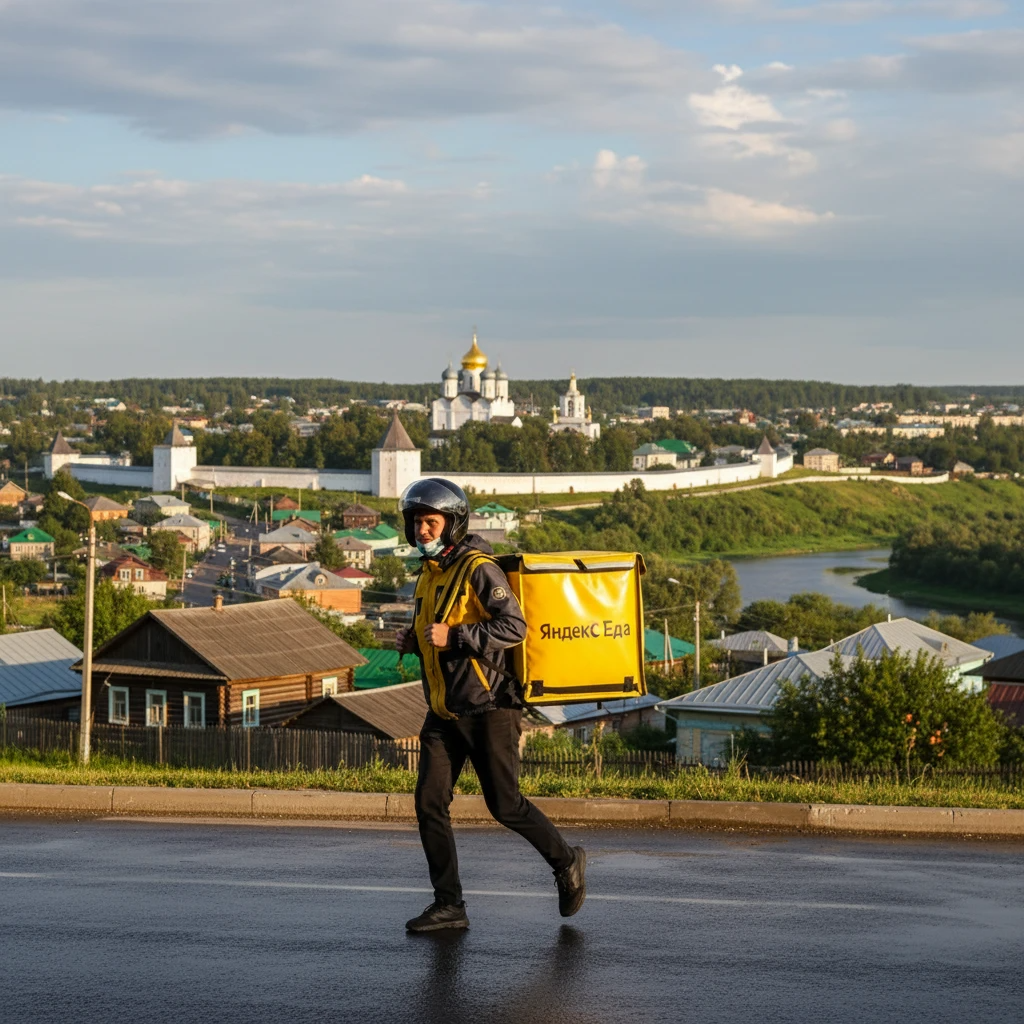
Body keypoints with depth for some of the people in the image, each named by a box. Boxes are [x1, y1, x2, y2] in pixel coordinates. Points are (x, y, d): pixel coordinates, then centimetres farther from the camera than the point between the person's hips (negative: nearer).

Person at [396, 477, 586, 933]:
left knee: (505, 805, -2)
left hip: (487, 708, -8)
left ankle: (566, 862, 22)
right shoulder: (428, 575, 13)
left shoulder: (478, 569, -13)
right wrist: (413, 641, 6)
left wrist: (454, 636, -26)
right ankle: (448, 905, 3)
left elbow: (514, 627, -22)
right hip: (444, 712, 8)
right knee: (429, 801, -2)